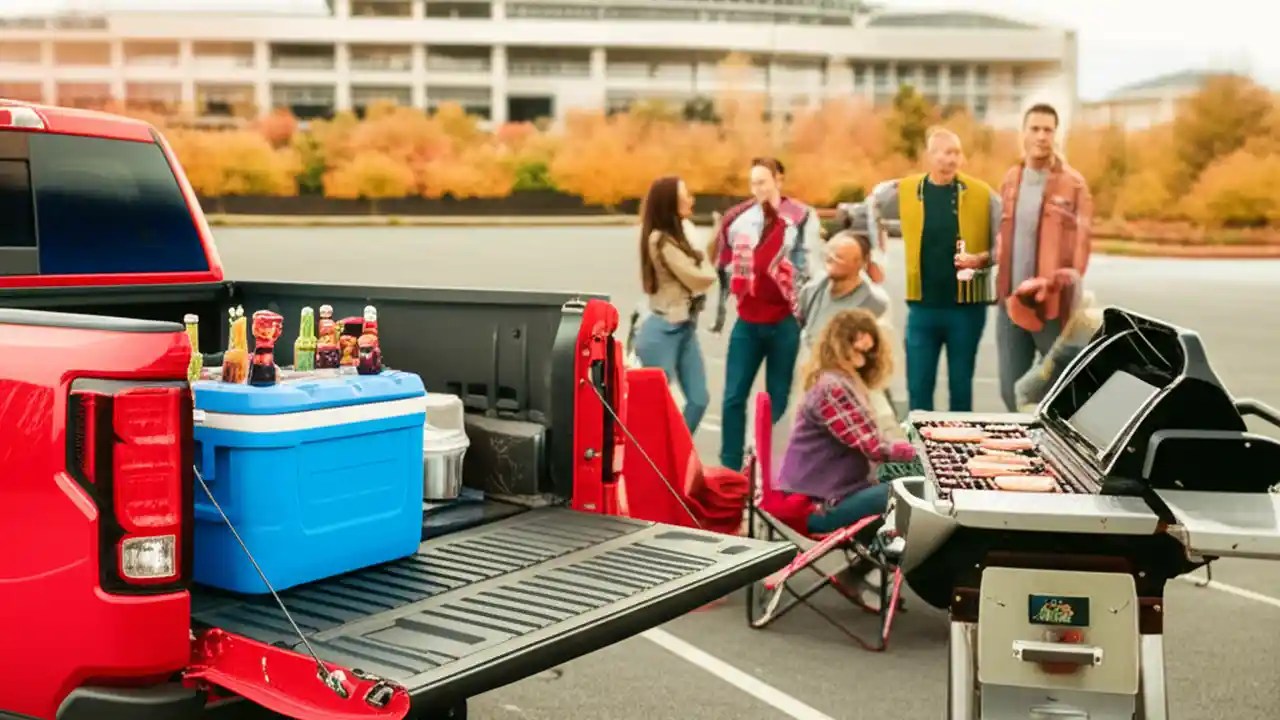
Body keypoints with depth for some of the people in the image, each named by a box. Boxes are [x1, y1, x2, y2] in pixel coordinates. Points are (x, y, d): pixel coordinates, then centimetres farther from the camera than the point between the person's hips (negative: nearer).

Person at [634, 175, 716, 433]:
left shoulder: (677, 235, 14)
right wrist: (707, 263, 5)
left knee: (698, 399, 9)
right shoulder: (660, 241, -17)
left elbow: (700, 272, 12)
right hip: (662, 331, -9)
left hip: (685, 327, 9)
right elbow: (700, 279, -14)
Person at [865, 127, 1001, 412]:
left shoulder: (983, 194, -3)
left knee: (961, 386, 10)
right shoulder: (903, 190, 0)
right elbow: (870, 205, 19)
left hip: (966, 305, -1)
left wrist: (982, 258, -17)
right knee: (918, 387, 5)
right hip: (922, 305, 1)